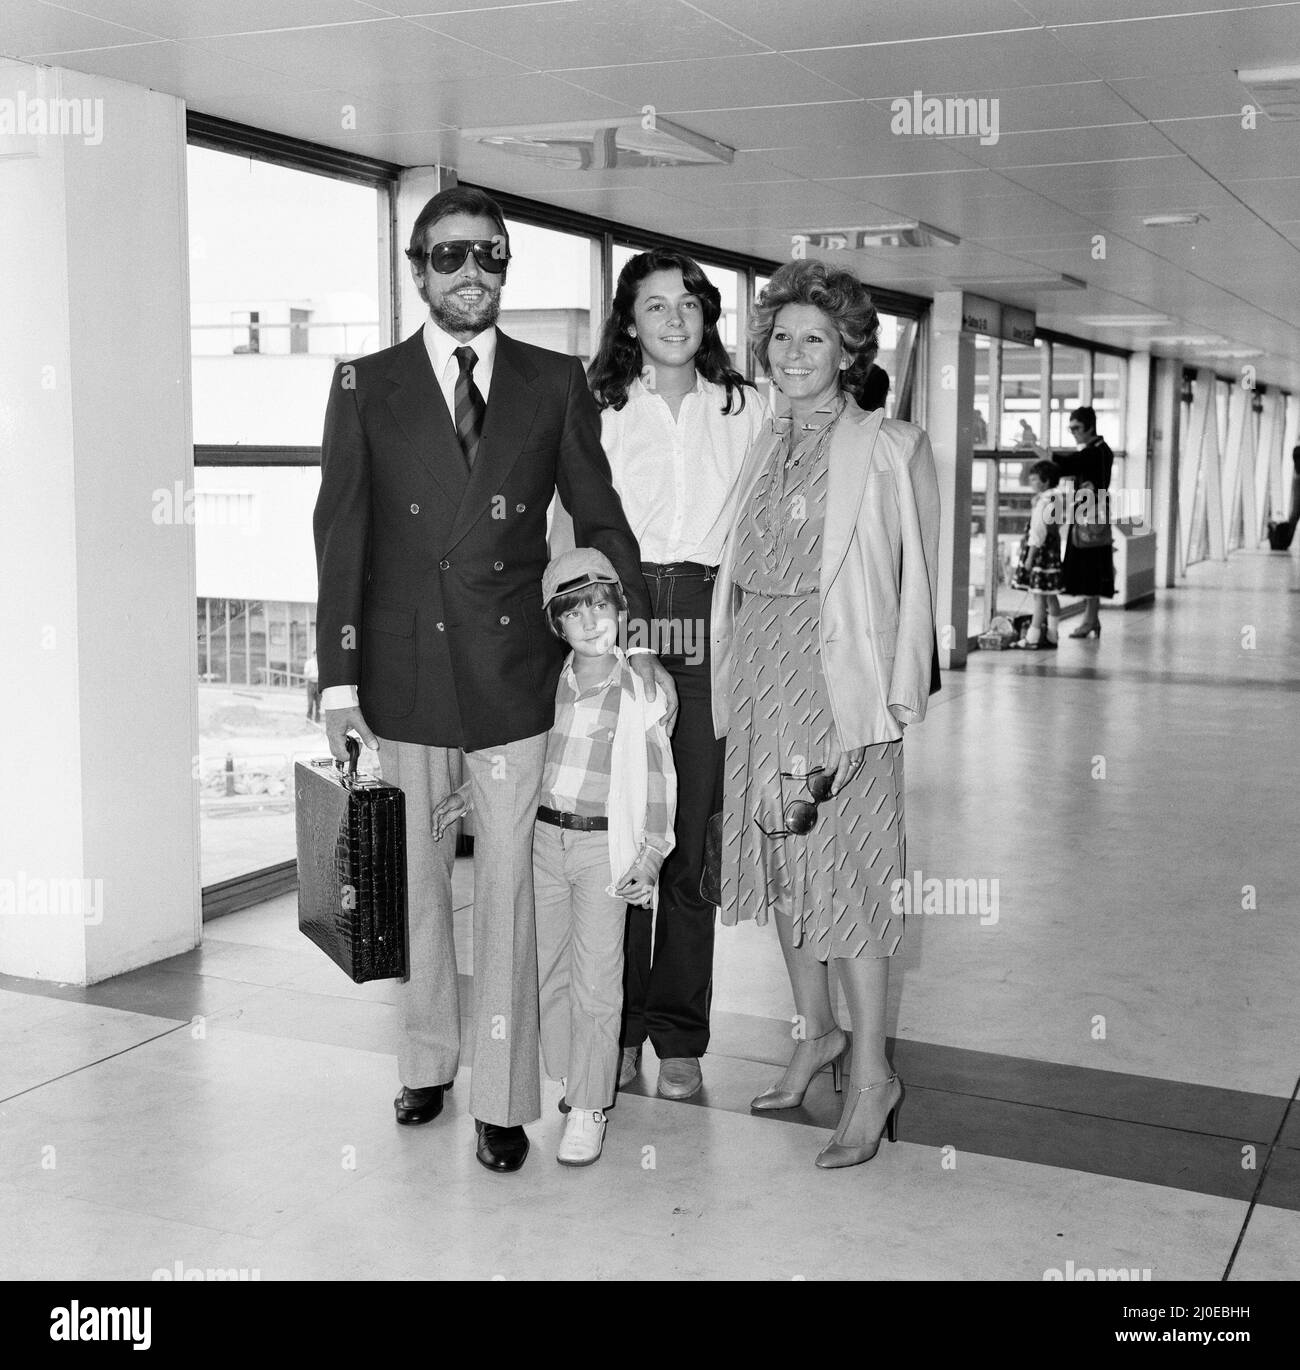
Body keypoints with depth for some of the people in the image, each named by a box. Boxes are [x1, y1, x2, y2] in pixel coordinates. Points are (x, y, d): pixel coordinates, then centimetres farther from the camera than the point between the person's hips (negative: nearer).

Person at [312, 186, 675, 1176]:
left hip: (516, 677, 0)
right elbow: (340, 535, 1)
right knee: (416, 881, 13)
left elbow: (600, 517, 8)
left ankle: (502, 1098, 14)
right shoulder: (366, 387, 4)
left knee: (509, 888, 2)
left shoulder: (556, 382, 5)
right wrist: (340, 678, -5)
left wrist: (637, 640, 0)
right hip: (403, 677, 1)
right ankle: (427, 1059, 32)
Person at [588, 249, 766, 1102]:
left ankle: (680, 1038, 13)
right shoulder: (599, 410, 7)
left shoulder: (746, 409, 10)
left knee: (694, 840, 2)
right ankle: (618, 1030, 13)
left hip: (710, 628, 1)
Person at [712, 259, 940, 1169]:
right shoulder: (765, 447, 13)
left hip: (841, 680, -6)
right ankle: (816, 1031, 29)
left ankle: (873, 1073, 7)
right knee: (781, 860, 12)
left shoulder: (889, 449, -4)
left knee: (849, 866, -4)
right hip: (758, 675, 6)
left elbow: (916, 581, -5)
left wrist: (896, 693, -10)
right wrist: (738, 676, 7)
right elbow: (742, 570, 15)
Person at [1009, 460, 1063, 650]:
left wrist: (1030, 556, -18)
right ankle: (1051, 637, 16)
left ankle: (1033, 638, -6)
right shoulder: (1055, 500, 14)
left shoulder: (1043, 502, -15)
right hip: (1052, 551, 10)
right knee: (1050, 596, 11)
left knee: (1039, 595, -8)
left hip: (1041, 551, -10)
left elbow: (1038, 532, -19)